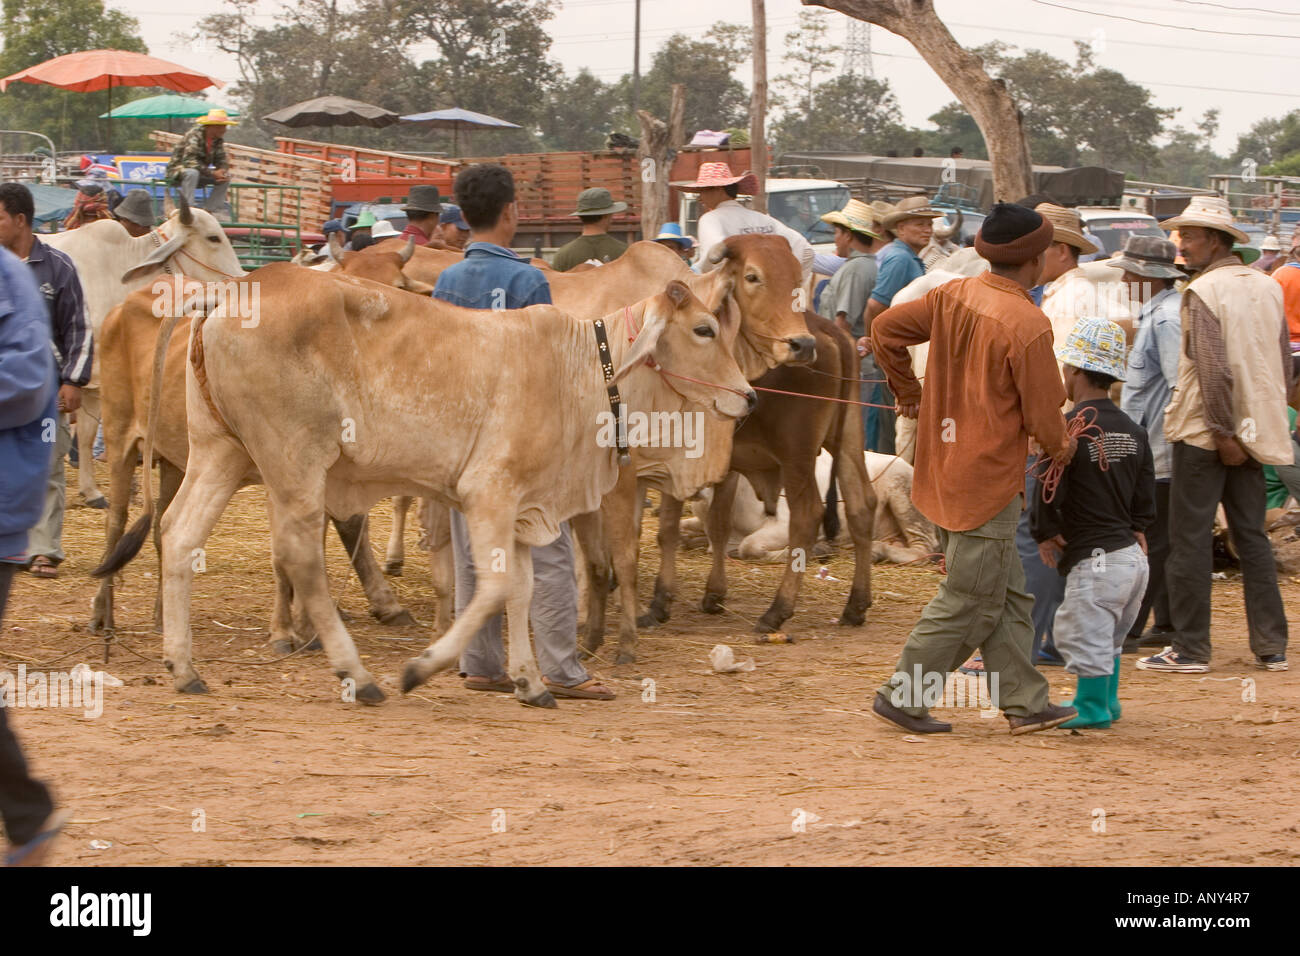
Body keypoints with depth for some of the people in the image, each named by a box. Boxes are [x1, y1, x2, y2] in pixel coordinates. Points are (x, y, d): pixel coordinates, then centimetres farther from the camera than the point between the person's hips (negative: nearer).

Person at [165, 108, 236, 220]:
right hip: (177, 171, -8)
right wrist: (212, 173, -34)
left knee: (226, 177, -5)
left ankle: (209, 209, -5)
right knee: (192, 173, -40)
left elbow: (221, 160, 5)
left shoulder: (218, 139, 0)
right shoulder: (195, 135, -25)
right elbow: (189, 161, -33)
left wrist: (222, 171, -20)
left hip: (198, 175, 8)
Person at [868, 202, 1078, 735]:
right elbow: (1043, 416, -13)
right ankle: (901, 696, 6)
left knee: (1006, 596, 15)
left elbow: (885, 329, 9)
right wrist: (1061, 447, 9)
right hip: (988, 482, -8)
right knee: (970, 602, 3)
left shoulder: (952, 297, 2)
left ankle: (1026, 703, 19)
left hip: (943, 471, 8)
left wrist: (907, 393, 21)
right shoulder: (1027, 325, -19)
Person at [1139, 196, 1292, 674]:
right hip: (1255, 432, 7)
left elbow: (1214, 370, -21)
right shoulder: (1268, 288, 7)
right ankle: (1271, 646, 12)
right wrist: (1267, 423, 15)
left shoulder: (1203, 292, -15)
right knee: (1252, 536, 12)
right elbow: (1283, 364, 10)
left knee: (1189, 538, -1)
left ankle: (1190, 648, 0)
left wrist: (1223, 433, -16)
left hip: (1205, 433, -7)